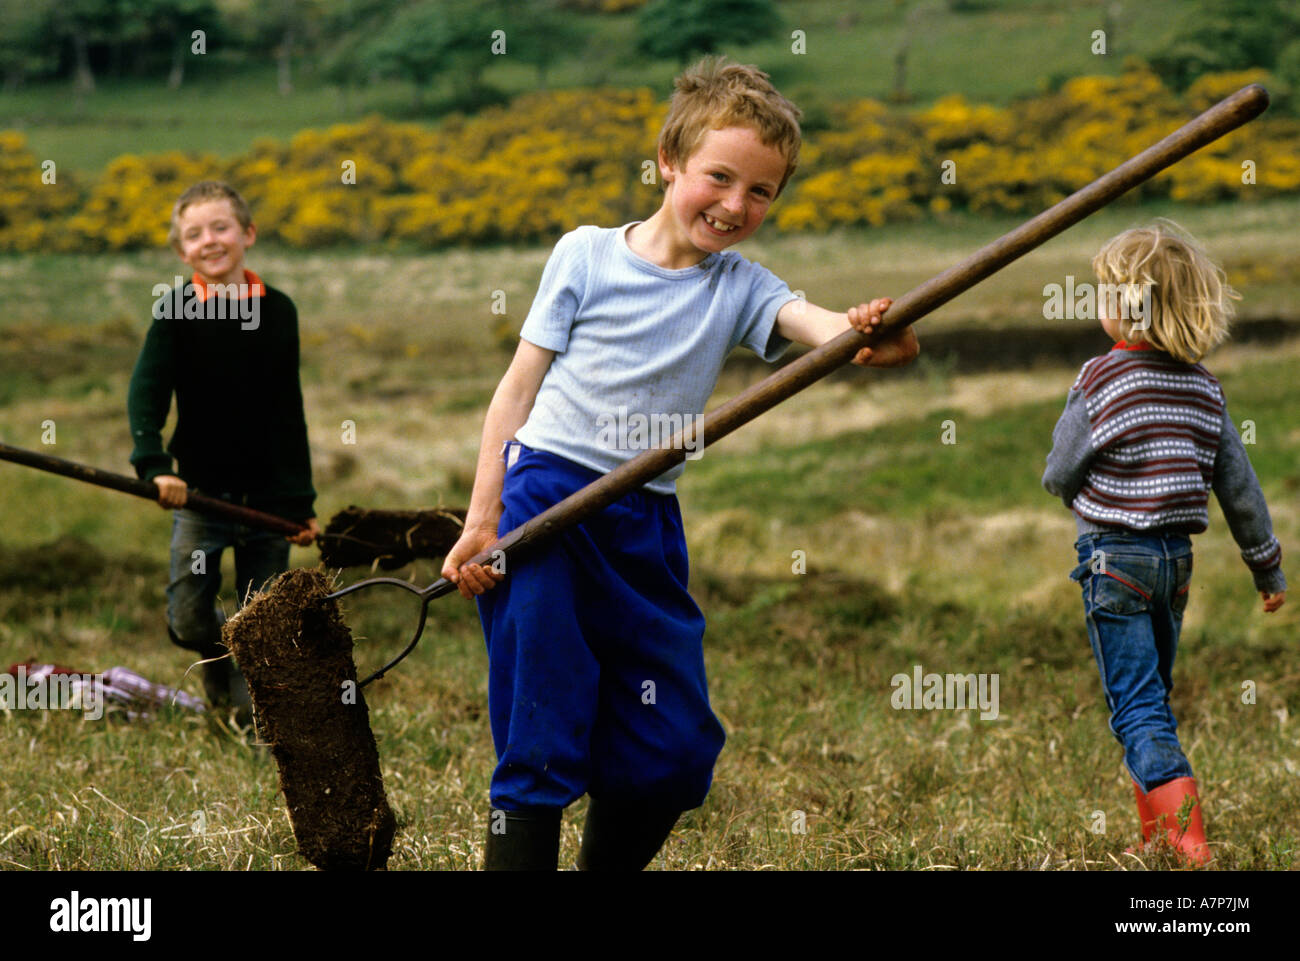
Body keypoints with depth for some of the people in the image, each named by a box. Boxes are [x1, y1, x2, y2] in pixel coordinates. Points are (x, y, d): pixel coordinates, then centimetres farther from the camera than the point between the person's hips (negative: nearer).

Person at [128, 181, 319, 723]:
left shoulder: (277, 311, 1)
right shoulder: (175, 311, -4)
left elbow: (289, 414, 5)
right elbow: (146, 393, -12)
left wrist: (299, 502, 4)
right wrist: (155, 466, -28)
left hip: (266, 496, 1)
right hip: (200, 494, -1)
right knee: (188, 622, -2)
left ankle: (254, 717, 22)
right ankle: (219, 652, 31)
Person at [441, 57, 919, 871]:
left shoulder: (740, 289, 4)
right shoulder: (587, 254, -1)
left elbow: (808, 321, -19)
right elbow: (520, 387, 2)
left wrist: (861, 334, -43)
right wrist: (483, 519, -3)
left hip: (645, 526, 4)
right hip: (543, 494, -3)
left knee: (675, 748, 3)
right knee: (542, 736, -8)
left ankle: (609, 868, 24)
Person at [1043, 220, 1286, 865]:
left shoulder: (1101, 381, -13)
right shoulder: (1204, 387, 2)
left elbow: (1059, 476, -6)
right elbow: (1239, 485, 7)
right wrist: (1267, 565, 17)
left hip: (1114, 557, -6)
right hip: (1176, 557, 6)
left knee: (1137, 709, -6)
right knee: (1153, 702, 18)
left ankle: (1191, 847, -18)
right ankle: (1156, 838, 24)